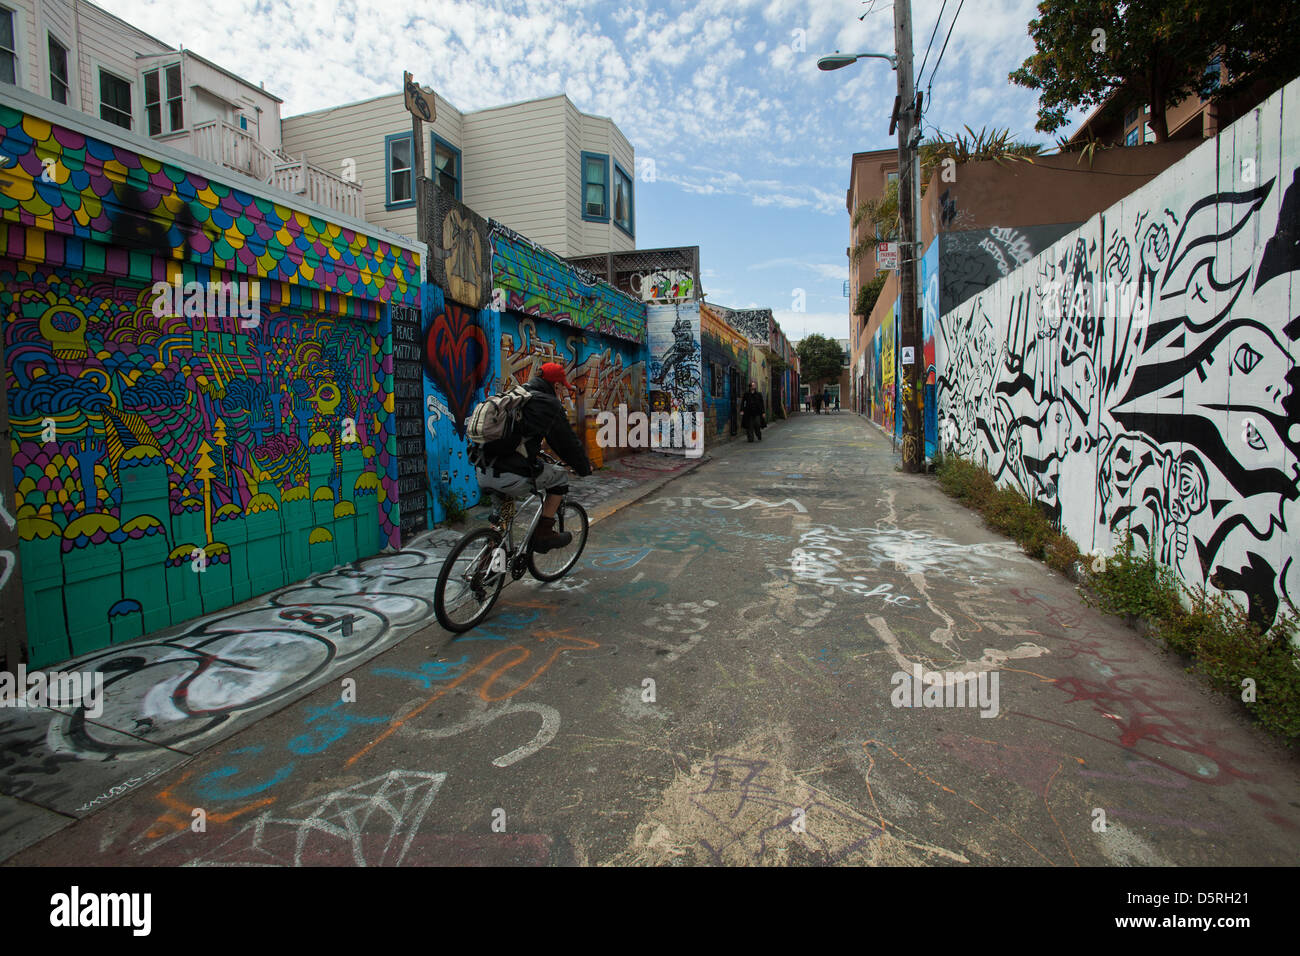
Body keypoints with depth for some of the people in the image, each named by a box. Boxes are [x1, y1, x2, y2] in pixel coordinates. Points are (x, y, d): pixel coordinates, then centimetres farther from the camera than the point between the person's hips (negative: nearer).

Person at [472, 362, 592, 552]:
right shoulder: (548, 404, -1)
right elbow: (568, 442, 6)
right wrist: (585, 468, 24)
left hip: (482, 474, 7)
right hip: (509, 478, -7)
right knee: (560, 476, 17)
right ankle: (543, 534, 16)